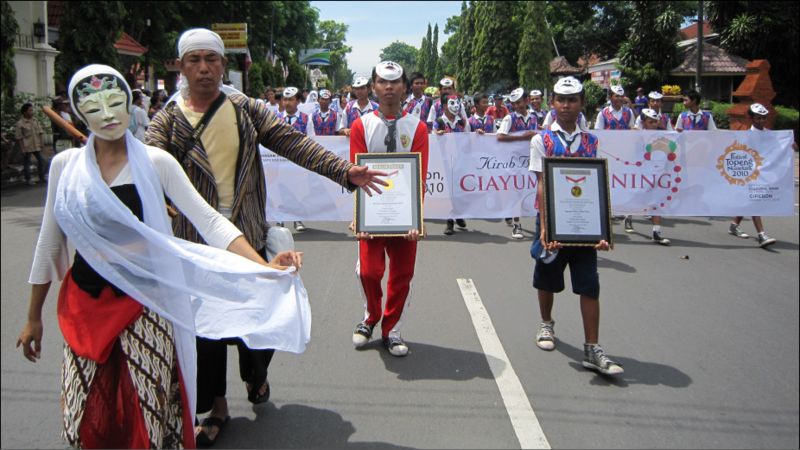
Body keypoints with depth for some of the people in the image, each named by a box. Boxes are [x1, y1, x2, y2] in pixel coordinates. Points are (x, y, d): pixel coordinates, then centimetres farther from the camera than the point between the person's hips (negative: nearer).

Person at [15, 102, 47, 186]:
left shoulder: (35, 121, 7)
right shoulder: (19, 124, -11)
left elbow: (40, 133, 11)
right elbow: (19, 138, -10)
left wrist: (42, 143, 6)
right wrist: (22, 149, -12)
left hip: (37, 146, 6)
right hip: (27, 147, -6)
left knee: (41, 160, 9)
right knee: (26, 163, 4)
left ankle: (42, 177, 22)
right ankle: (28, 179, 13)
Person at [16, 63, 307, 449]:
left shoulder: (155, 162, -6)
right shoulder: (65, 165, 1)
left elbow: (208, 219, -11)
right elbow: (49, 242, 8)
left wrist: (263, 266, -23)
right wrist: (34, 317, 12)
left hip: (144, 302, -2)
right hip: (84, 304, 2)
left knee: (148, 418, 1)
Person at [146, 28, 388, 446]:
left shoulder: (247, 110, 3)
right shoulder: (167, 120, -2)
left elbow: (295, 144, -3)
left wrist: (344, 171, -12)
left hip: (248, 237, 2)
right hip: (196, 242, -1)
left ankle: (255, 375, 43)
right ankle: (216, 406, 27)